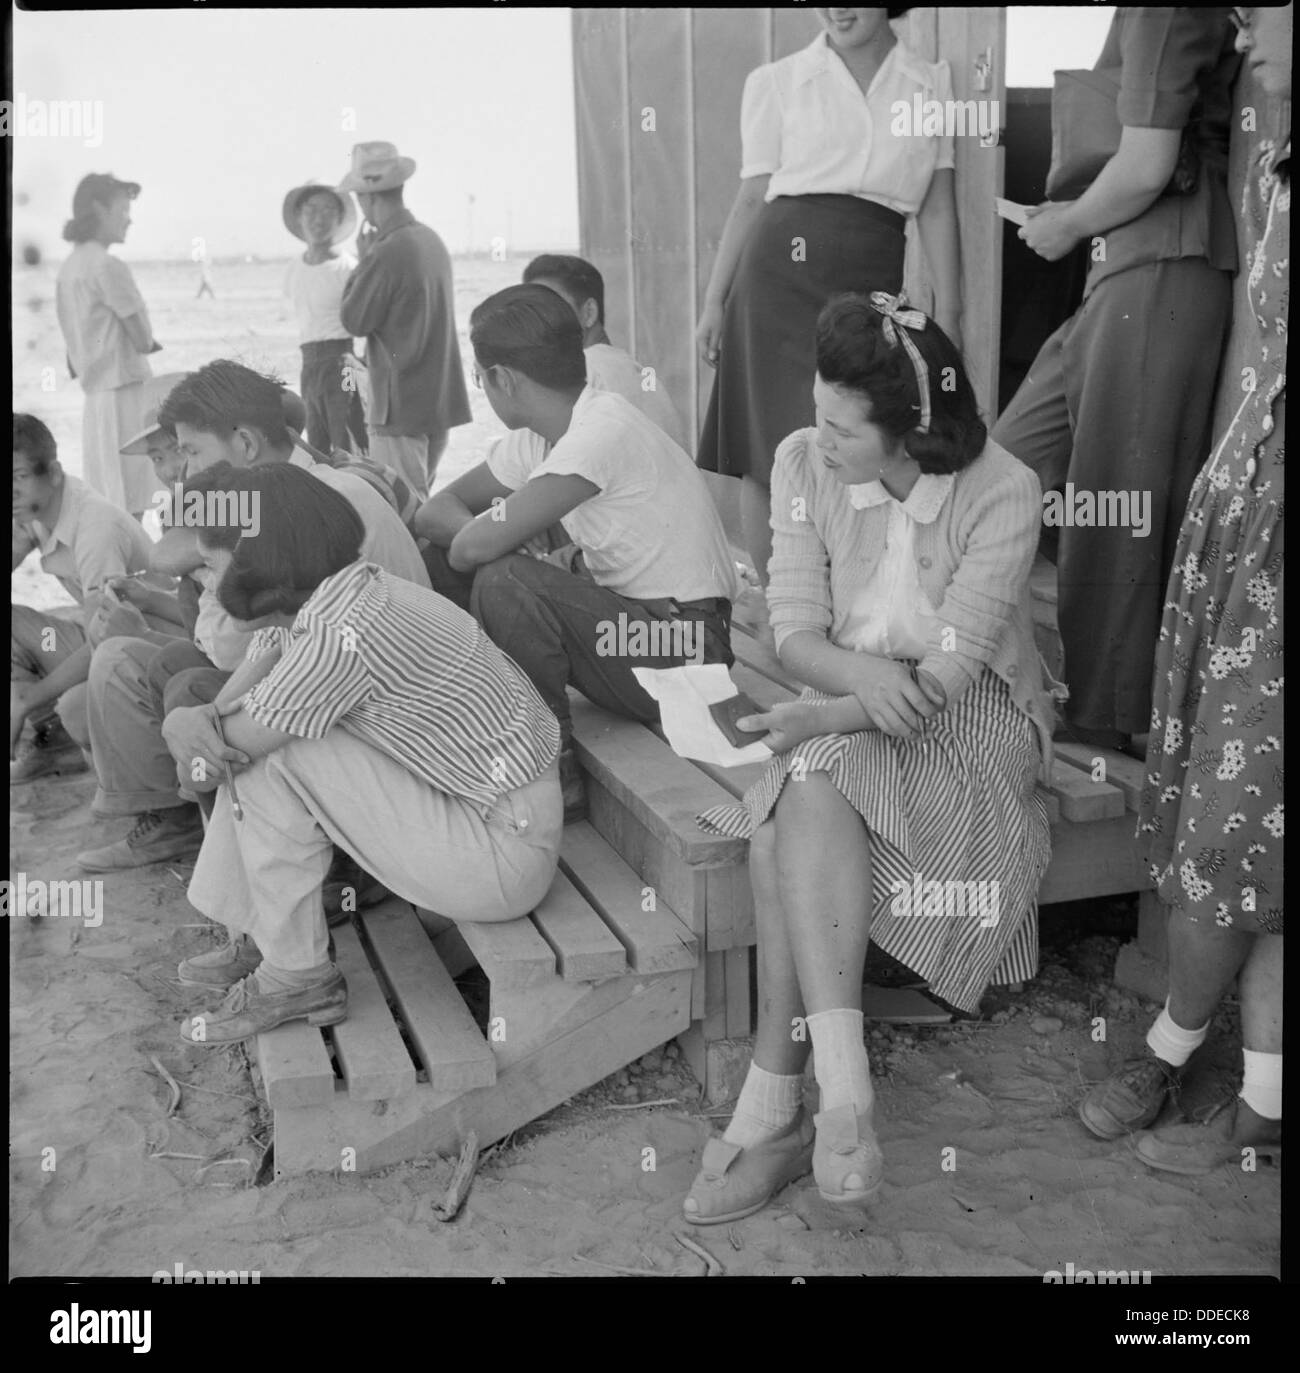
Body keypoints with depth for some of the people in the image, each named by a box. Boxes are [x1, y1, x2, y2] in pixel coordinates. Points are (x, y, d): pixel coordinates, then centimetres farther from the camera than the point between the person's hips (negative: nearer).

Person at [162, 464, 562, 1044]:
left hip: (505, 854, -9)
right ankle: (256, 940, 20)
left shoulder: (341, 635, -27)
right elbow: (230, 704, 5)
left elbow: (236, 738, -19)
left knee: (268, 755, -17)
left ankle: (298, 978, 0)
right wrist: (202, 721, -17)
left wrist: (187, 724, 2)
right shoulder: (310, 602, 2)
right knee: (256, 740, 7)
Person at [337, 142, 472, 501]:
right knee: (421, 502, 17)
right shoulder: (433, 240, 8)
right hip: (439, 401, 9)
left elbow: (354, 321, -9)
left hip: (402, 407, -9)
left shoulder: (388, 252, -18)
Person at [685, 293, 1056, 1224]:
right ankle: (842, 1093, -30)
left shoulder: (1002, 494, -16)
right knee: (801, 809, -31)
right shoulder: (803, 463, -5)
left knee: (807, 791, -32)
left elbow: (948, 674, -20)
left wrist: (817, 719, -22)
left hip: (975, 720, -4)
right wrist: (859, 671, -27)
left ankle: (774, 1106, -28)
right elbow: (795, 630, -7)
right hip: (847, 708, 4)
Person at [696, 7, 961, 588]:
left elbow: (937, 208, 11)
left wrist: (948, 311, 7)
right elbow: (752, 198, 9)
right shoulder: (777, 82, 9)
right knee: (769, 450, -1)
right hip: (782, 272, -1)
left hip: (872, 283, 1)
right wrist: (715, 301, 7)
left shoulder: (933, 85, 12)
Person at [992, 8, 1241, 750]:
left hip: (1161, 273, -9)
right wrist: (1071, 215, 7)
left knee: (1118, 499, -1)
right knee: (1011, 464, 11)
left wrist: (1067, 226, -2)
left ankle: (1112, 717, 12)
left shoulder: (1165, 17, -11)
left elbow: (1145, 168, -17)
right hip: (1124, 271, 9)